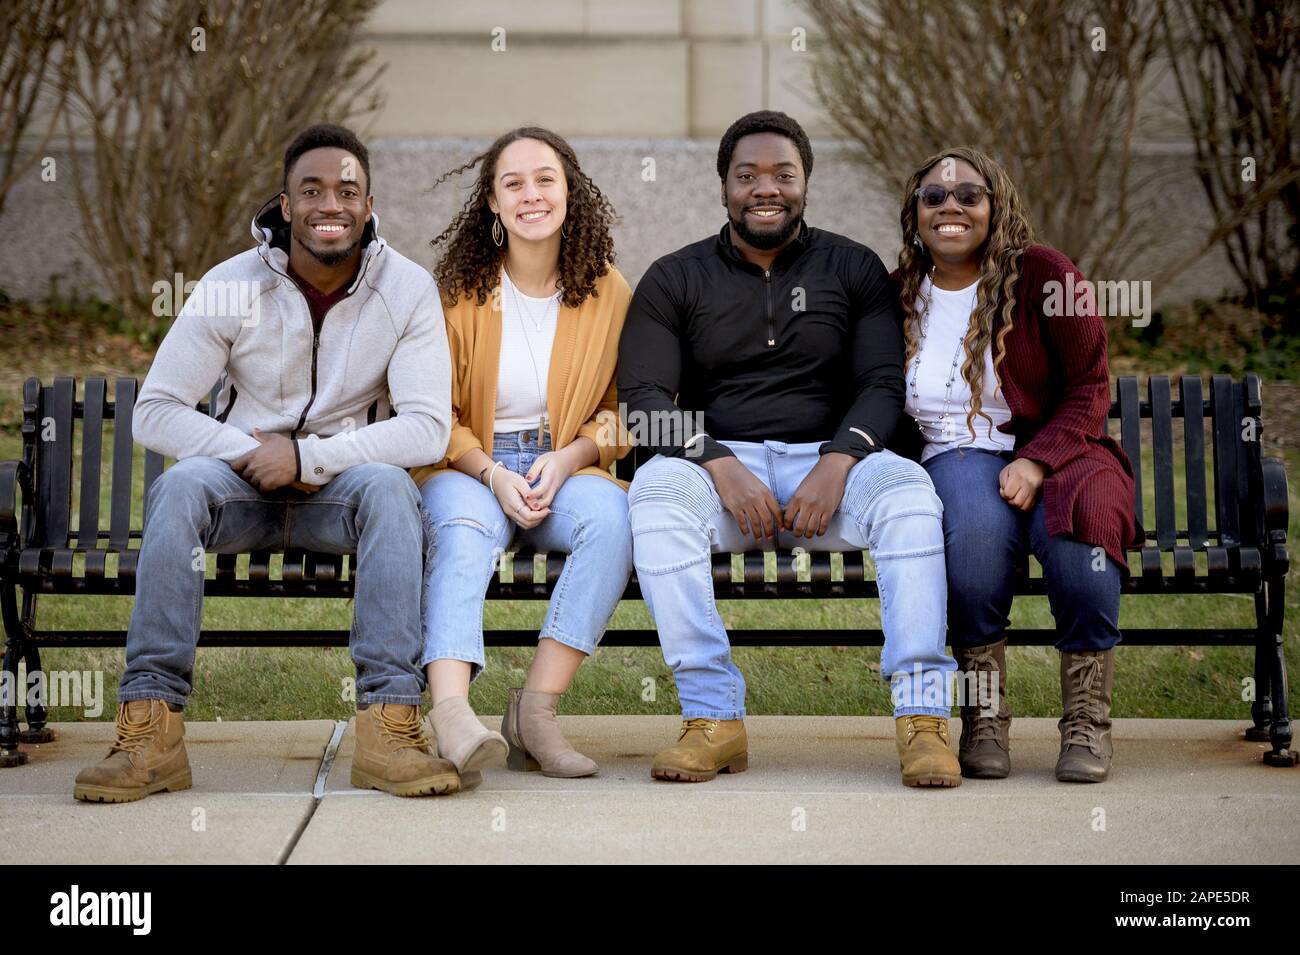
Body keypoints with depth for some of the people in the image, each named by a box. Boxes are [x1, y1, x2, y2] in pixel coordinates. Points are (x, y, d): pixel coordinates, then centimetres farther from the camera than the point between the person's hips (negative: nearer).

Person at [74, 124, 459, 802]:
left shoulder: (408, 290, -7)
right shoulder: (231, 286, -6)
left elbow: (429, 429, -15)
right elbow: (154, 413, -8)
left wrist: (305, 456, -22)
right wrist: (252, 454, -21)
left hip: (342, 491, 0)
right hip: (241, 490, 0)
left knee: (387, 484, -33)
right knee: (180, 485, -31)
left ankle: (388, 724, -37)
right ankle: (150, 729, -33)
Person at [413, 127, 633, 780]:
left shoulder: (608, 293, 6)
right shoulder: (457, 290, 2)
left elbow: (623, 408, 10)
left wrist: (567, 458, -10)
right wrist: (493, 473, -14)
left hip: (566, 471, 2)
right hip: (465, 469, -1)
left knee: (610, 514, -32)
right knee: (465, 528, -36)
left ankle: (536, 707, -31)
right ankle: (451, 710, -53)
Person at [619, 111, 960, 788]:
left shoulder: (853, 269, 12)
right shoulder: (675, 279, 10)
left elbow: (883, 384, 2)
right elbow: (642, 397, -2)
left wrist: (840, 460, -19)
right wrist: (720, 466, -19)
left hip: (830, 460, 0)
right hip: (719, 463, 0)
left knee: (906, 486, -32)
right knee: (656, 490, -34)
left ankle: (921, 714, -34)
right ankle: (713, 716, -34)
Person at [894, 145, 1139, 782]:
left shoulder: (1044, 276, -1)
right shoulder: (896, 296, 9)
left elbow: (1090, 389, -1)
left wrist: (1036, 462, -17)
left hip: (1054, 454, -1)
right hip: (954, 460, 1)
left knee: (1080, 524, -36)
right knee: (977, 522, -36)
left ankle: (1087, 720, -19)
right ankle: (985, 717, -23)